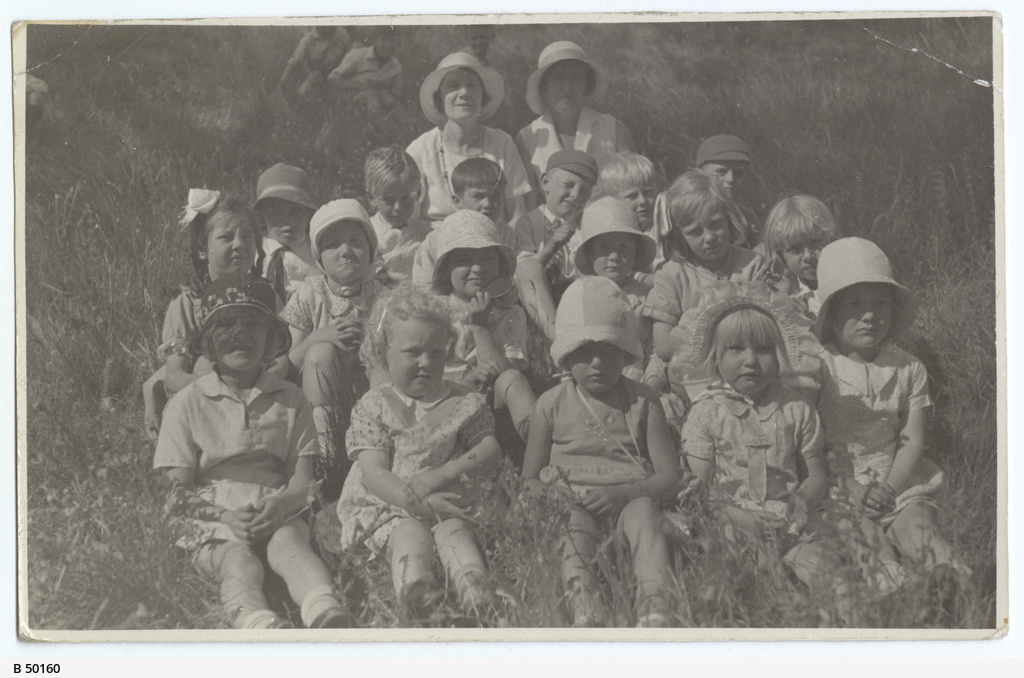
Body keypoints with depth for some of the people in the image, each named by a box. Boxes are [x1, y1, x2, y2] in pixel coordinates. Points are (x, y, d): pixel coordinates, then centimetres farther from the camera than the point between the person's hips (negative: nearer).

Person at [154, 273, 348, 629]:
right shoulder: (187, 403, 9)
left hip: (275, 514, 1)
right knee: (237, 561, -34)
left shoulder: (290, 400, 15)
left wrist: (282, 503, -17)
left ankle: (325, 611, -64)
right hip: (212, 518, -1)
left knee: (290, 544, -34)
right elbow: (177, 491, 3)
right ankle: (256, 620, -66)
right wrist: (226, 515, -17)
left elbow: (303, 480, 8)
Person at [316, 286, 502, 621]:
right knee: (410, 536, -33)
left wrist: (442, 474, -12)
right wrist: (416, 502, -24)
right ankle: (416, 591, -63)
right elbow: (373, 472, -8)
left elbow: (491, 450, 5)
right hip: (385, 505, -2)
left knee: (454, 531, -31)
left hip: (444, 500, 2)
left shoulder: (461, 402, 10)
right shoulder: (373, 406, 2)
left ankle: (475, 589, -58)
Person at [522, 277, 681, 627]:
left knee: (643, 513, -34)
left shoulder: (642, 403, 10)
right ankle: (584, 609, -57)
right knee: (572, 524, -34)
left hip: (630, 498, 0)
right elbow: (530, 478, 14)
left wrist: (623, 492, -16)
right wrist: (549, 494, -12)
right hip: (573, 503, 0)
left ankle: (656, 611, -52)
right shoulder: (552, 405, 11)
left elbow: (669, 476, 3)